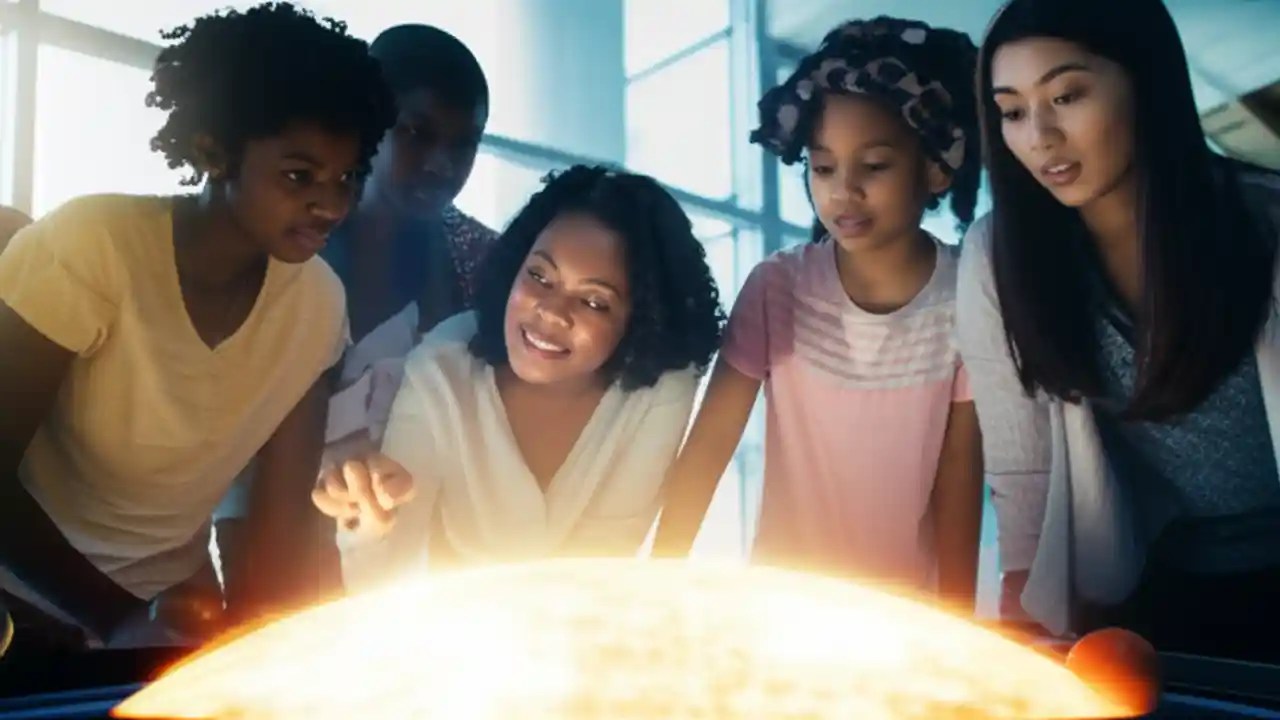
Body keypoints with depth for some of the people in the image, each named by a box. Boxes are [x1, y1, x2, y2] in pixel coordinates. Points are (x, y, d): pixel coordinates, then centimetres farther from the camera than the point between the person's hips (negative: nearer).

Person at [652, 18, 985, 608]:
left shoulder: (965, 302, -12)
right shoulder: (777, 288, -11)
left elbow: (959, 476, -7)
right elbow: (711, 439, -11)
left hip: (903, 601, 0)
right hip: (781, 590, 1)